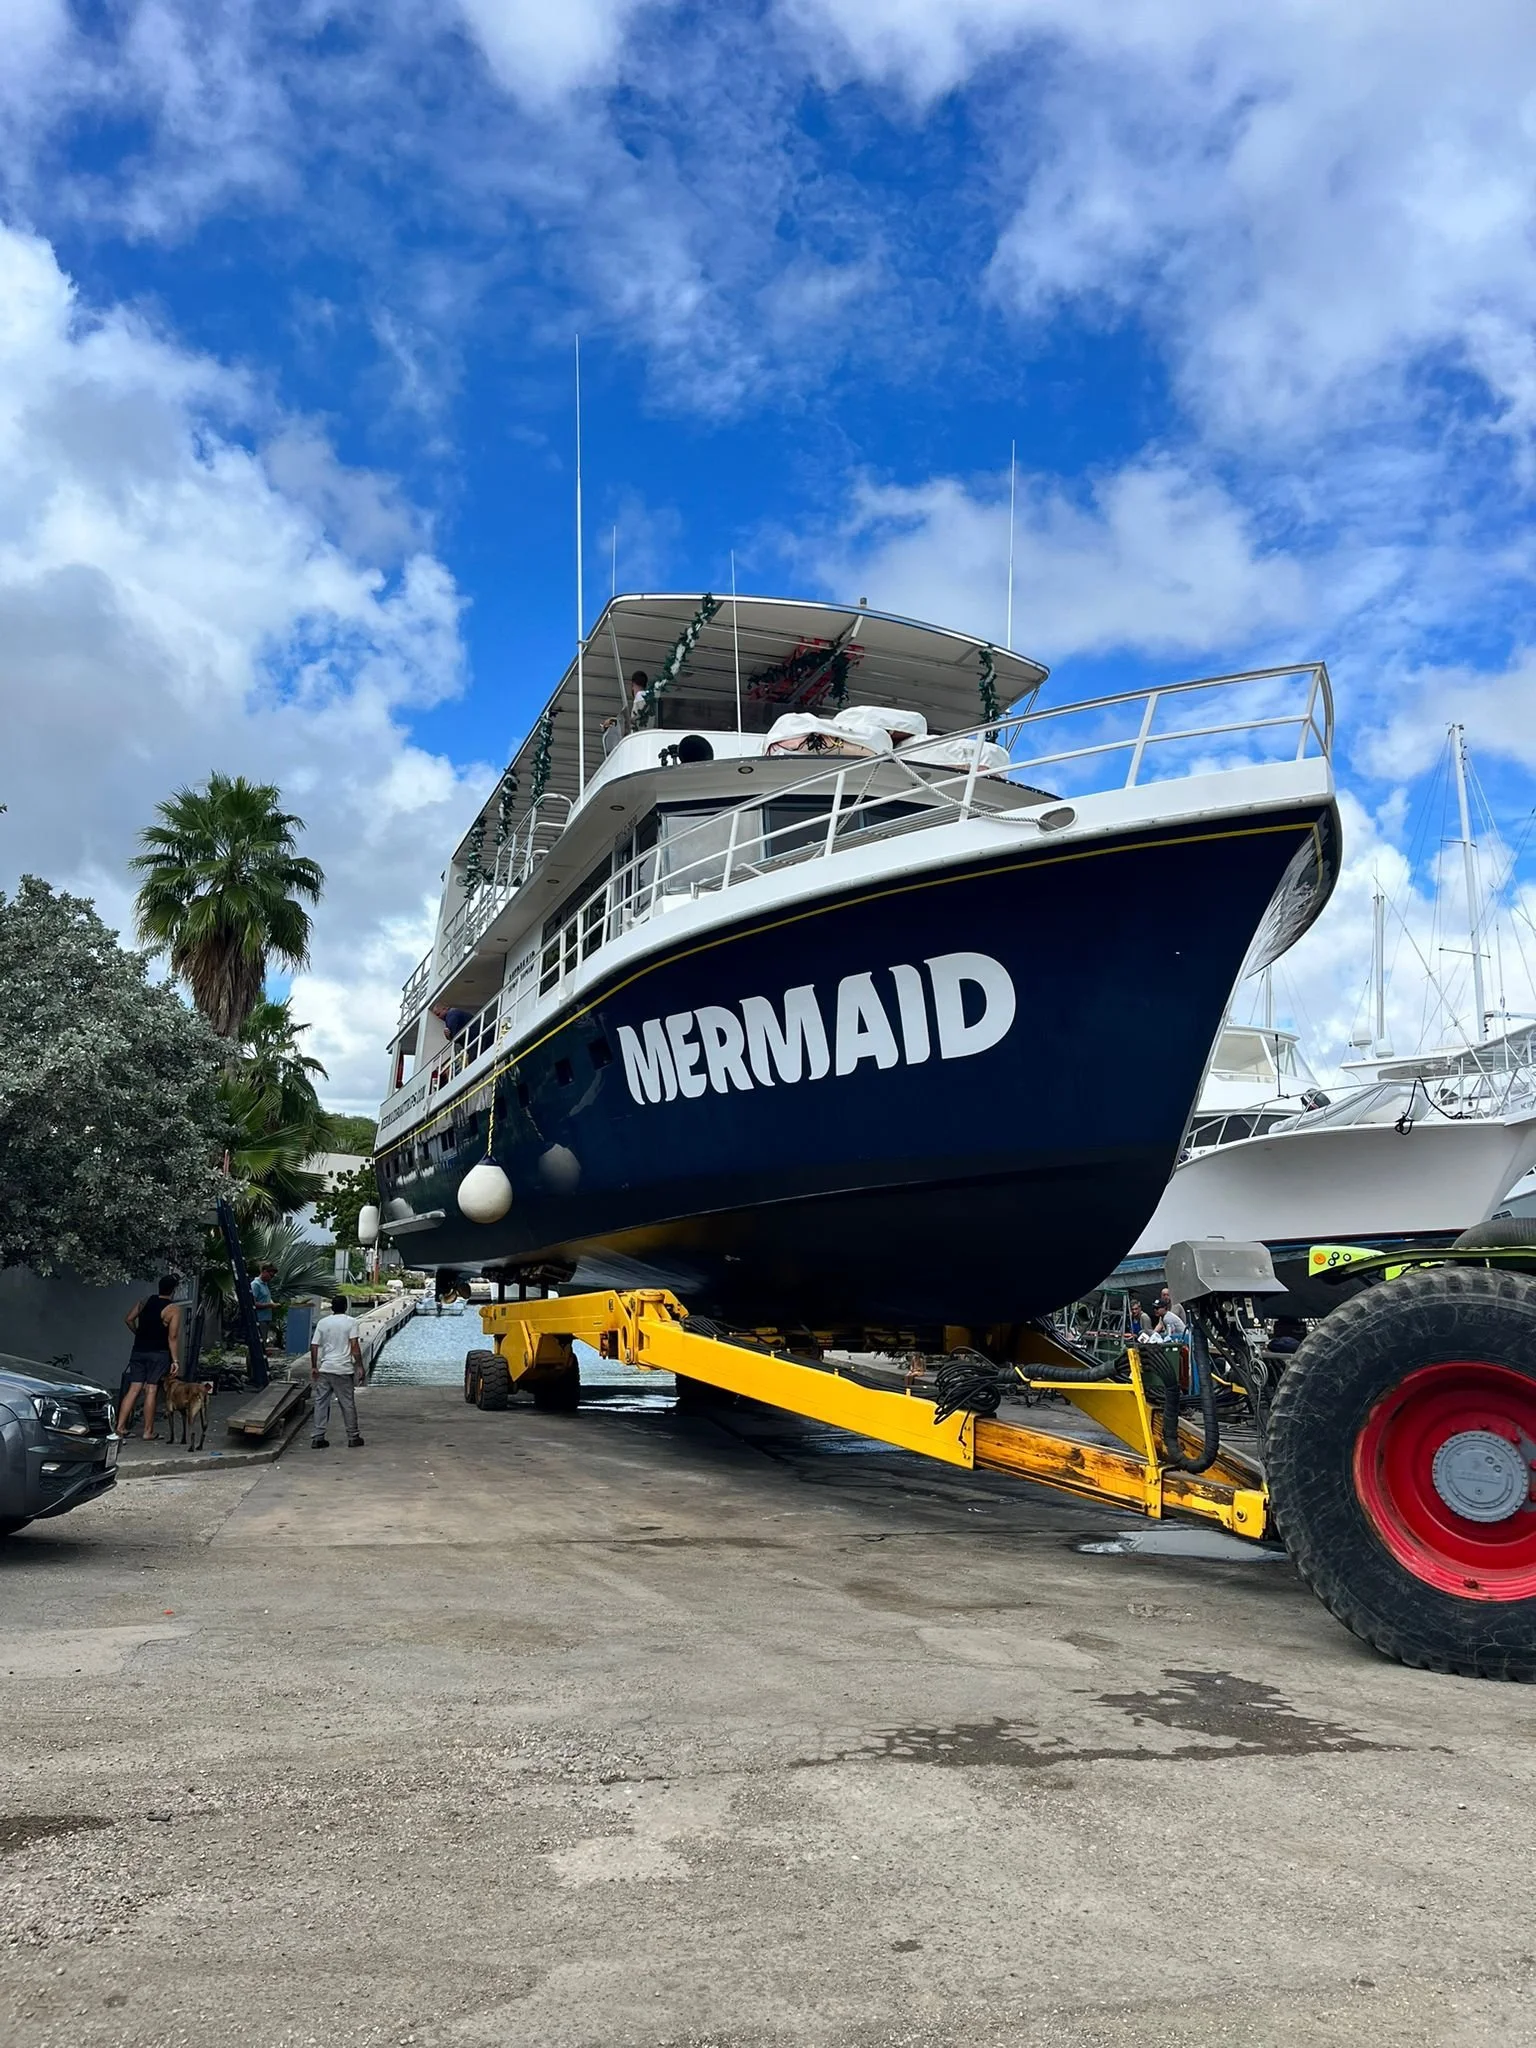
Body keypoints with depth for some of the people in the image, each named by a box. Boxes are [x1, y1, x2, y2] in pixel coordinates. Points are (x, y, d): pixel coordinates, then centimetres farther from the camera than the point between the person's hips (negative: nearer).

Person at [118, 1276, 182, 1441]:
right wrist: (175, 1359, -9)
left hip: (138, 1351, 5)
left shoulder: (145, 1302, 7)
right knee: (151, 1391, -2)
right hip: (159, 1353, -5)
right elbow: (173, 1337, -12)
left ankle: (120, 1426, 3)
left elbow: (128, 1319, 11)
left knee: (134, 1389, 7)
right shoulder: (174, 1309, -9)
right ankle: (148, 1431, 2)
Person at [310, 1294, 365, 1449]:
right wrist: (359, 1367, -7)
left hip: (324, 1369, 3)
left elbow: (314, 1346, 4)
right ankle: (353, 1438, 13)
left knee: (321, 1403, 8)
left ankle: (318, 1438, 8)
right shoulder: (351, 1322, -3)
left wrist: (314, 1367, 12)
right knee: (348, 1404, 6)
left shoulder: (322, 1322, 6)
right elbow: (354, 1345, -11)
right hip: (343, 1370, -3)